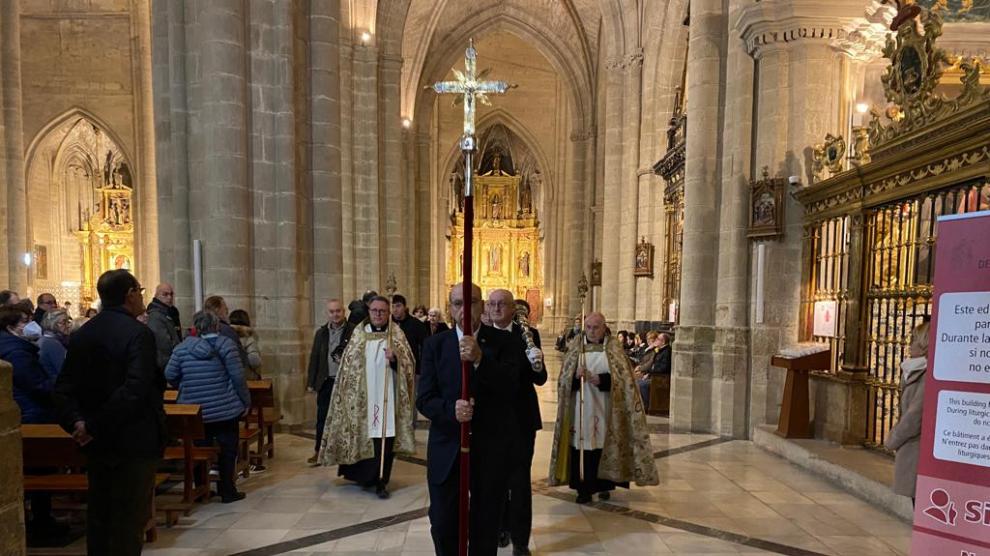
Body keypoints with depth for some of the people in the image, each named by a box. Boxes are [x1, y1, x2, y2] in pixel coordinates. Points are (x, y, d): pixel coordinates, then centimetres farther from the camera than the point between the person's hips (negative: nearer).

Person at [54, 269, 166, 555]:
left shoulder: (82, 334, 6)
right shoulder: (138, 333, -17)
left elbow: (64, 388, 3)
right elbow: (135, 390, -27)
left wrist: (77, 422, -8)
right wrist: (96, 426, -18)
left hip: (97, 443, 7)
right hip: (134, 442, -7)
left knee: (99, 515, 18)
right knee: (130, 519, 4)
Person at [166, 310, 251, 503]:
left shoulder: (182, 347, -1)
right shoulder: (225, 345, -9)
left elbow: (170, 375, 1)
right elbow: (238, 377, -11)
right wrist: (246, 402, -1)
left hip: (194, 411, 3)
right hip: (225, 410, -2)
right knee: (227, 450, 9)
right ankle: (227, 491, 12)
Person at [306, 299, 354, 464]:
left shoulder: (353, 331, -6)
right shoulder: (321, 332, 7)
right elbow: (314, 358, 9)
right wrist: (311, 382, 5)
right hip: (326, 382, 3)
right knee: (322, 418, 8)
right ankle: (318, 451, 20)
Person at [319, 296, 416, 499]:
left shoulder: (397, 334, 3)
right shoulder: (359, 334, 8)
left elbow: (408, 364, -3)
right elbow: (348, 366, 10)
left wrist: (395, 359, -23)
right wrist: (350, 391, 5)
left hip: (387, 396, -1)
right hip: (362, 397, 2)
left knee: (385, 436, -3)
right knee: (363, 436, 7)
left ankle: (381, 481, 6)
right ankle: (363, 475, 28)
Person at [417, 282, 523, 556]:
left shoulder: (503, 341, -3)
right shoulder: (435, 344, 0)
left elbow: (510, 389, -15)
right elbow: (424, 399, -4)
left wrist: (480, 358, -28)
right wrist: (451, 409, -24)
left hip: (490, 449, -1)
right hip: (447, 449, 1)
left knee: (486, 528, 13)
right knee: (443, 526, 8)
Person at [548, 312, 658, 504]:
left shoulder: (613, 347, 3)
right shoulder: (575, 346, 7)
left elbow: (622, 376, -4)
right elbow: (564, 377, 3)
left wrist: (601, 379, -19)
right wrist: (576, 375, -18)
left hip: (604, 407, -1)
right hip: (580, 407, 1)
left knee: (604, 445, 1)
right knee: (581, 445, -2)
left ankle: (603, 485, 19)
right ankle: (583, 488, 7)